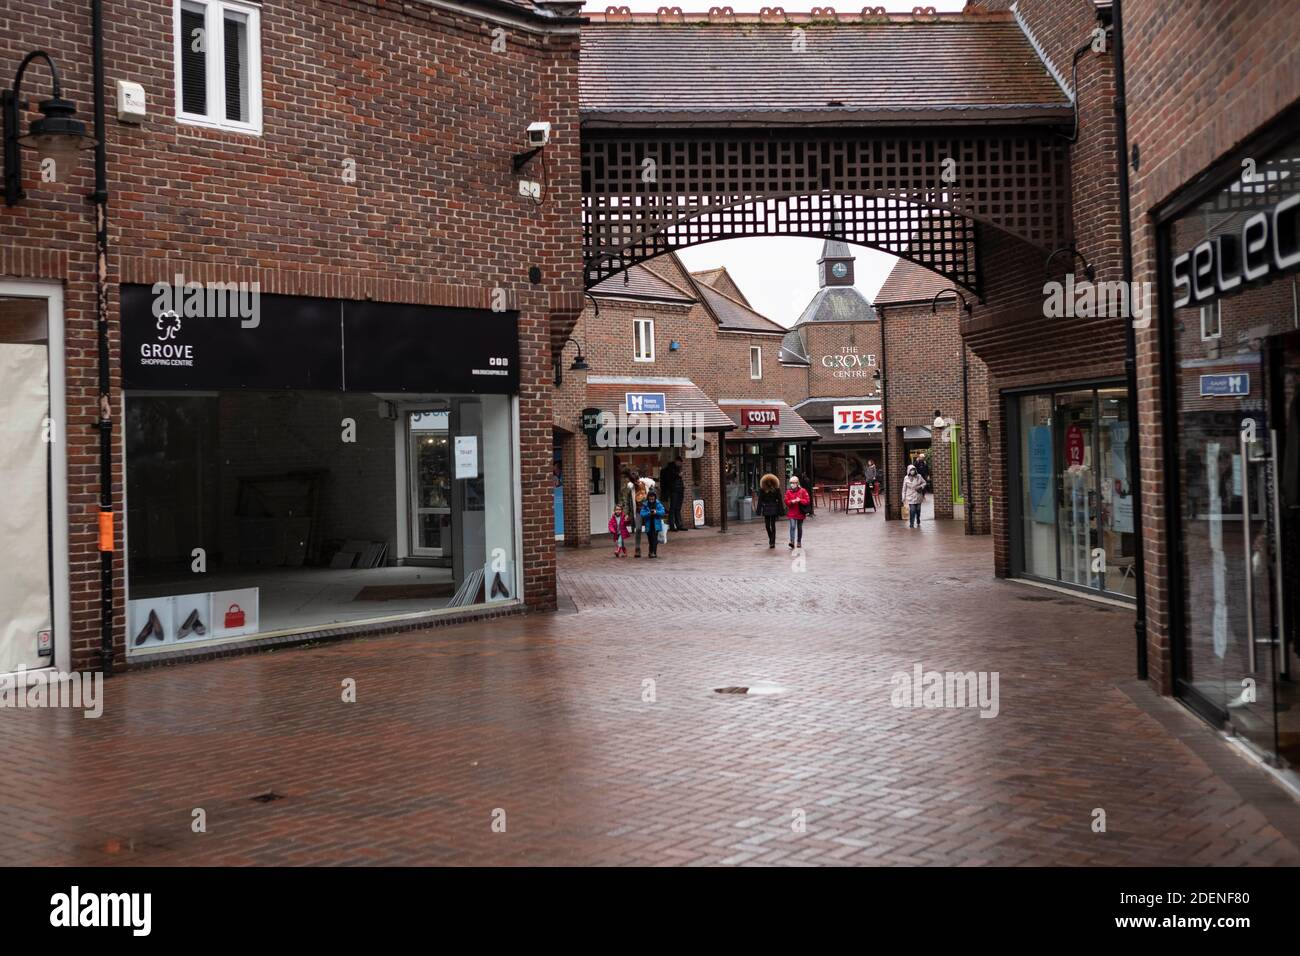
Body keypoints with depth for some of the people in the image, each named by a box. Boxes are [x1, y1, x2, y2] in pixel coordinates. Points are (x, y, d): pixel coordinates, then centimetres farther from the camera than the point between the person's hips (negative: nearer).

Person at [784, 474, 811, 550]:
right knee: (792, 526, -16)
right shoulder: (788, 492, 2)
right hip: (792, 513, 0)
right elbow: (786, 502, 1)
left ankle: (799, 542, 24)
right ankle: (792, 542, -22)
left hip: (800, 512, 0)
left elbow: (807, 501, -6)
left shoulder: (803, 491, -3)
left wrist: (800, 500, -22)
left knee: (799, 528, 12)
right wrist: (791, 502, -19)